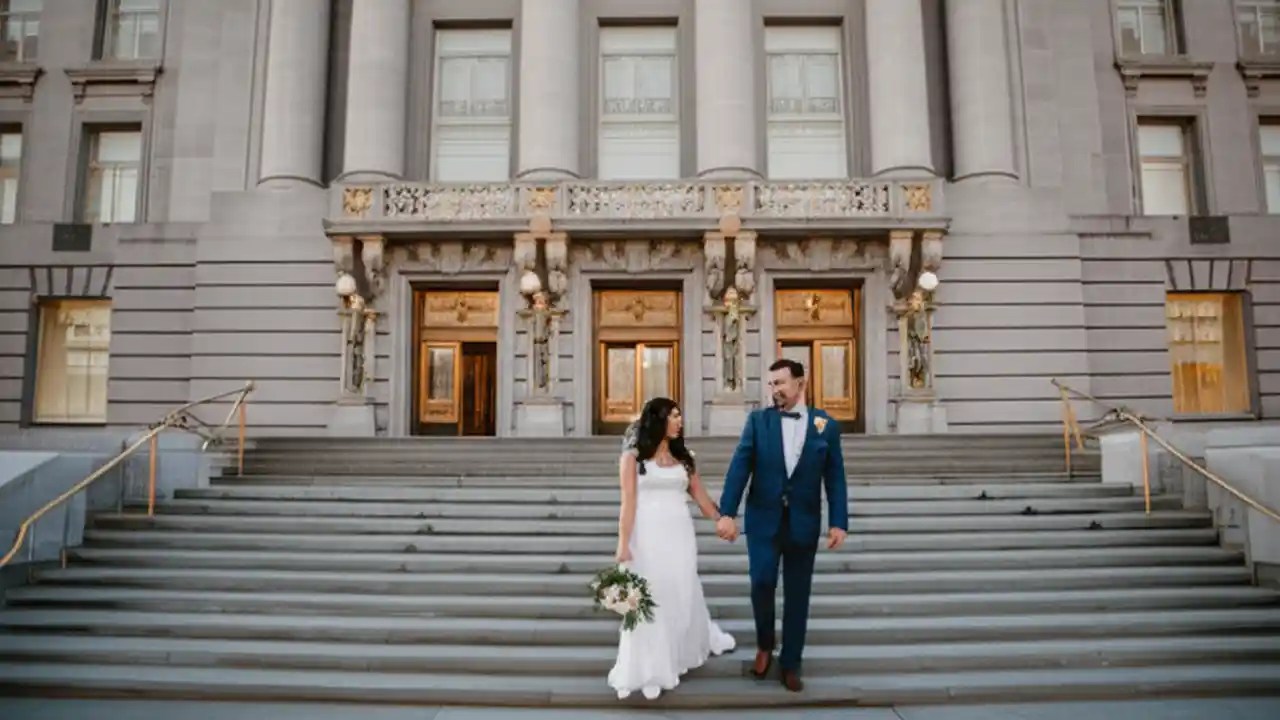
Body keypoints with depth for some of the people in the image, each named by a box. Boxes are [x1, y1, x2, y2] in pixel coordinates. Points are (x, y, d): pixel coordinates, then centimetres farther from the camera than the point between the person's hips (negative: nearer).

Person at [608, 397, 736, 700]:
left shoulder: (683, 457, 10)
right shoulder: (633, 457, -2)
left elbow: (701, 496, 15)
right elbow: (628, 503, -8)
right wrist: (623, 544, -13)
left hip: (680, 534, 4)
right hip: (647, 535, -3)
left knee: (682, 595, 12)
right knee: (649, 601, 3)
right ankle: (648, 672, 15)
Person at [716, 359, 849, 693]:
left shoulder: (826, 425, 1)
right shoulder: (758, 420, 0)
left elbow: (835, 478, 1)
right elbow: (739, 467, -8)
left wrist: (838, 522, -6)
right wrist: (727, 513, -17)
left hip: (803, 523, 1)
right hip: (763, 519, -1)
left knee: (797, 595, 8)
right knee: (762, 581, -13)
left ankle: (790, 665, 25)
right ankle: (764, 645, 16)